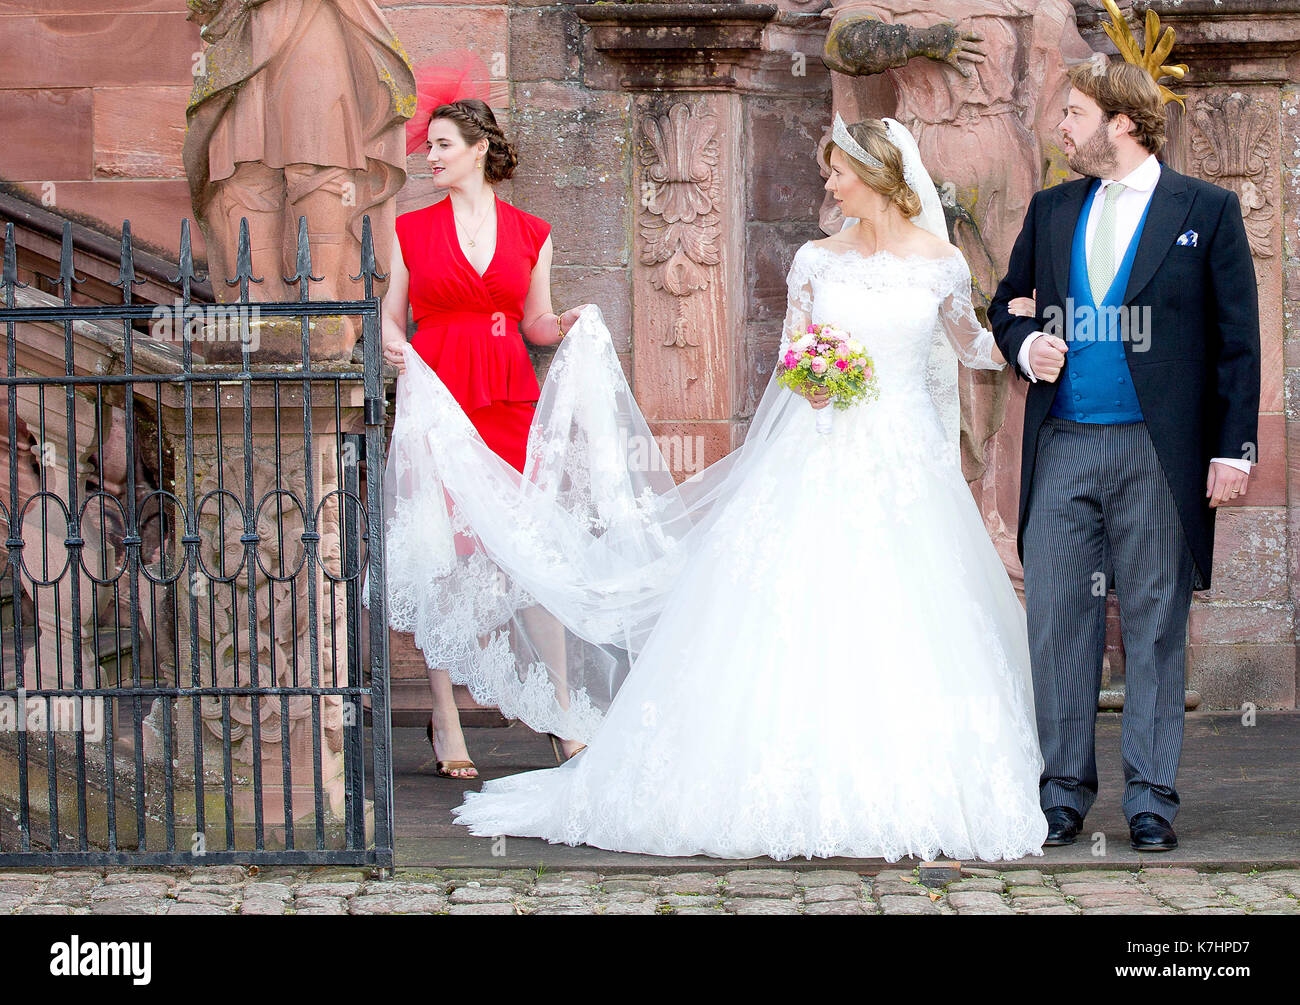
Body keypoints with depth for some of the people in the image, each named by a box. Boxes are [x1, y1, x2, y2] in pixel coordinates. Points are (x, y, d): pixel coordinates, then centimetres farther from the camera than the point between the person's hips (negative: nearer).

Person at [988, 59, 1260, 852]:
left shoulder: (1207, 211, 1)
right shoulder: (1051, 212, 12)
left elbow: (1238, 338, 0)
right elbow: (1008, 305, 23)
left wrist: (1234, 449, -6)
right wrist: (1026, 345, 0)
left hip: (1159, 452, -3)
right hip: (1063, 449, 4)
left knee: (1157, 626, 2)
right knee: (1058, 622, 2)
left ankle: (1151, 798, 9)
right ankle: (1065, 790, 11)